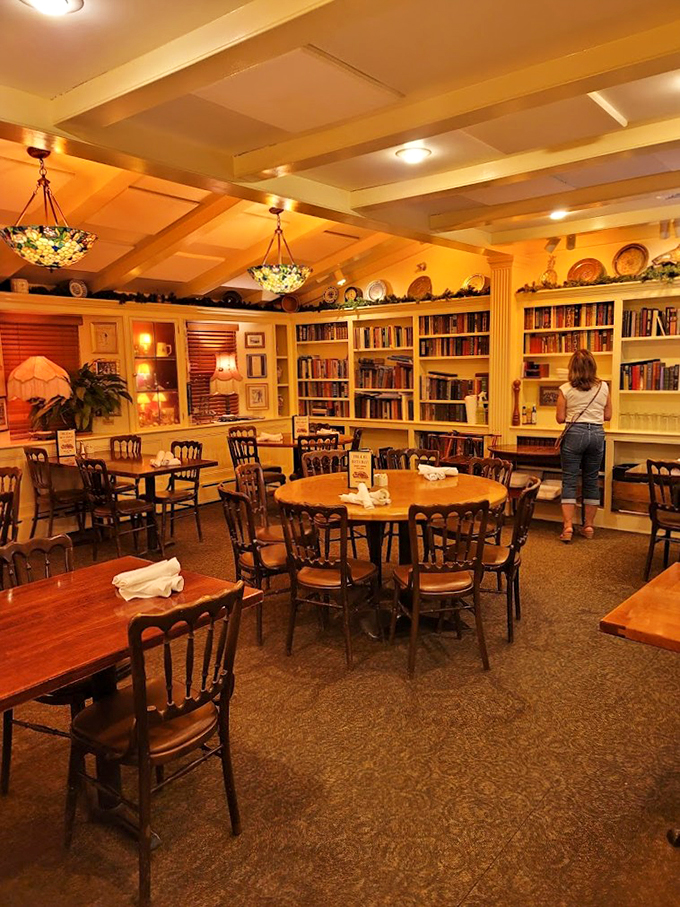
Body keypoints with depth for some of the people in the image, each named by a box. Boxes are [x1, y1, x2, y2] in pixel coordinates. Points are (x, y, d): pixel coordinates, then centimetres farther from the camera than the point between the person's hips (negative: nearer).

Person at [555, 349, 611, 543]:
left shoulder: (565, 389, -5)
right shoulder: (603, 387, 2)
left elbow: (560, 418, -2)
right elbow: (607, 415, 8)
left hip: (574, 434, -3)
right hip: (597, 434, 3)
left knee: (569, 480, 1)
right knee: (592, 480, 11)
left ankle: (568, 526, -5)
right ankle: (589, 526, 19)